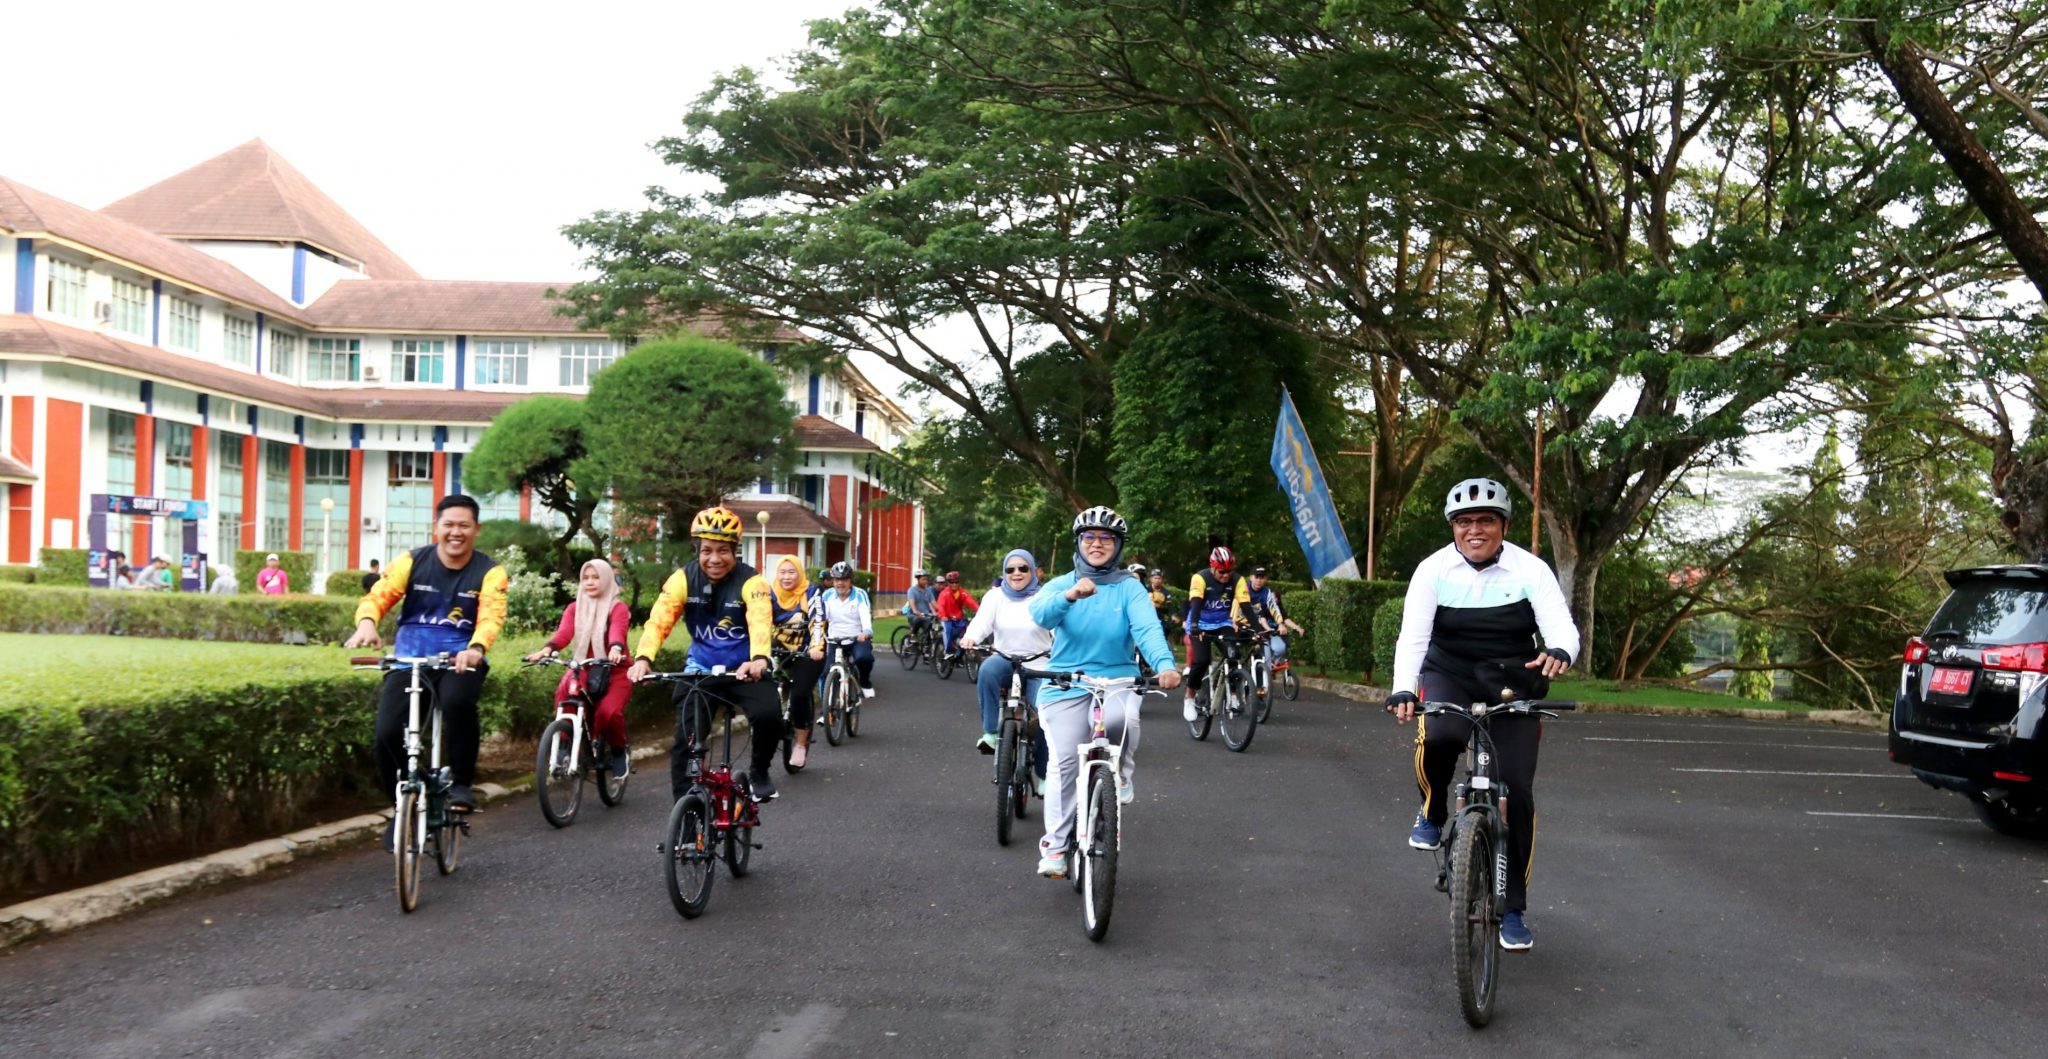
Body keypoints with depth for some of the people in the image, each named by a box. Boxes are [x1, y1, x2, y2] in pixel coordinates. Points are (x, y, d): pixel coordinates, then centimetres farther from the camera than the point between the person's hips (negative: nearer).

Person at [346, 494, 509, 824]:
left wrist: (476, 648, -40)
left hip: (461, 660, -2)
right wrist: (367, 623, -31)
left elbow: (492, 616, -18)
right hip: (410, 659, 2)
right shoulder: (412, 562, 3)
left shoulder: (489, 571, -2)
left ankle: (461, 783, -14)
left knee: (458, 701, -35)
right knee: (388, 733, -16)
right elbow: (377, 596, -7)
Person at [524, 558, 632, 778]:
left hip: (614, 671, -3)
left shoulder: (618, 607, -4)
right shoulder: (575, 608, 7)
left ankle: (619, 751, 3)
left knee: (609, 711, -27)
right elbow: (563, 632, -12)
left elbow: (617, 631, -25)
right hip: (583, 669, 3)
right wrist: (546, 650, -34)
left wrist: (616, 649, -49)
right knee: (564, 694, -31)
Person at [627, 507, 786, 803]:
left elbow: (760, 622, -35)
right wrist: (643, 659, -42)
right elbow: (659, 621, -22)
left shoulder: (751, 581, -18)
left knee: (769, 716, -26)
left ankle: (759, 772, 3)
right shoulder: (683, 579, -11)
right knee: (687, 740, -9)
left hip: (744, 669, -2)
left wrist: (759, 659, -56)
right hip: (701, 669, 2)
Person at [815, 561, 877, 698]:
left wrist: (866, 632, -45)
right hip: (835, 640, 2)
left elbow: (865, 615, -23)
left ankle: (865, 683, -1)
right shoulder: (827, 595, 0)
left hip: (858, 638, -2)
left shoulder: (860, 594, -7)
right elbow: (820, 617, -11)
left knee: (863, 657, -33)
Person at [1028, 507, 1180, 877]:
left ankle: (1121, 774, 0)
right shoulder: (1061, 584, 4)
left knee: (1121, 721, -33)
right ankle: (1055, 844, 4)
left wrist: (1165, 665, -36)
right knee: (1064, 760, -10)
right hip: (1065, 684, 1)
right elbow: (1040, 614, -17)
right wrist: (1070, 596, -39)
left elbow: (1148, 628, -15)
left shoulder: (1129, 587, 1)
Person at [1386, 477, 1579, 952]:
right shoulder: (1434, 570, -9)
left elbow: (1564, 629, -19)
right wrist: (1403, 690, -35)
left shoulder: (1531, 570, -11)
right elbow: (1412, 636, -17)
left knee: (1517, 792, -5)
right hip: (1449, 677, 0)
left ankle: (1512, 909, 11)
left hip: (1513, 685, 1)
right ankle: (1432, 814, -2)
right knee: (1437, 736, -35)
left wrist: (1560, 653, -45)